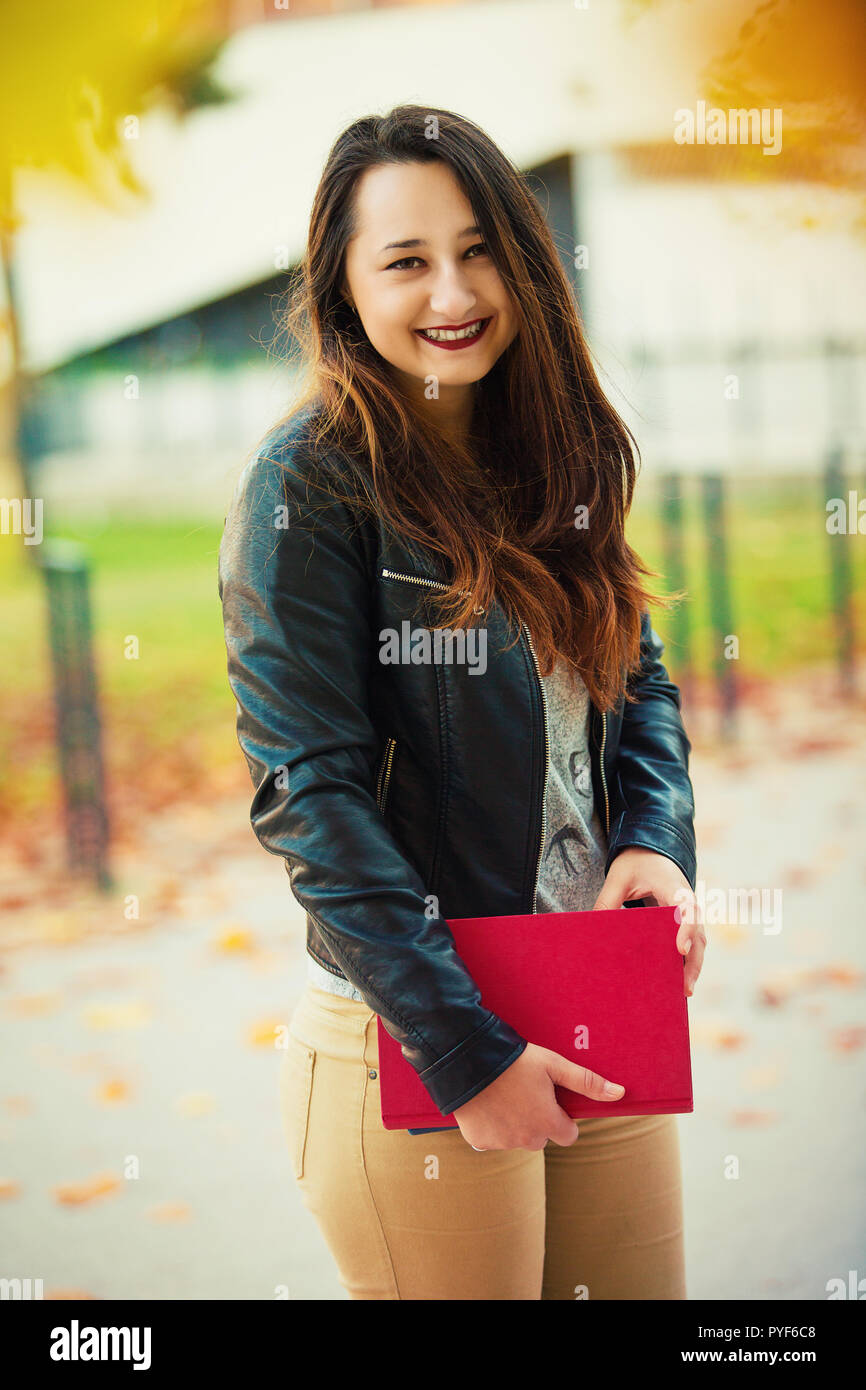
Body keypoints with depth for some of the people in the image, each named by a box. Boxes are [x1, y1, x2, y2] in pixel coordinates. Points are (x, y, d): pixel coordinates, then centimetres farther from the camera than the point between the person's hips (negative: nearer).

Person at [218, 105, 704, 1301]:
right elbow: (308, 790, -16)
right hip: (414, 1052, -6)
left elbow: (641, 680, 15)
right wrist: (466, 1052, -18)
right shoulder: (309, 488, -12)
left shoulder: (557, 464, 7)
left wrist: (659, 841, -6)